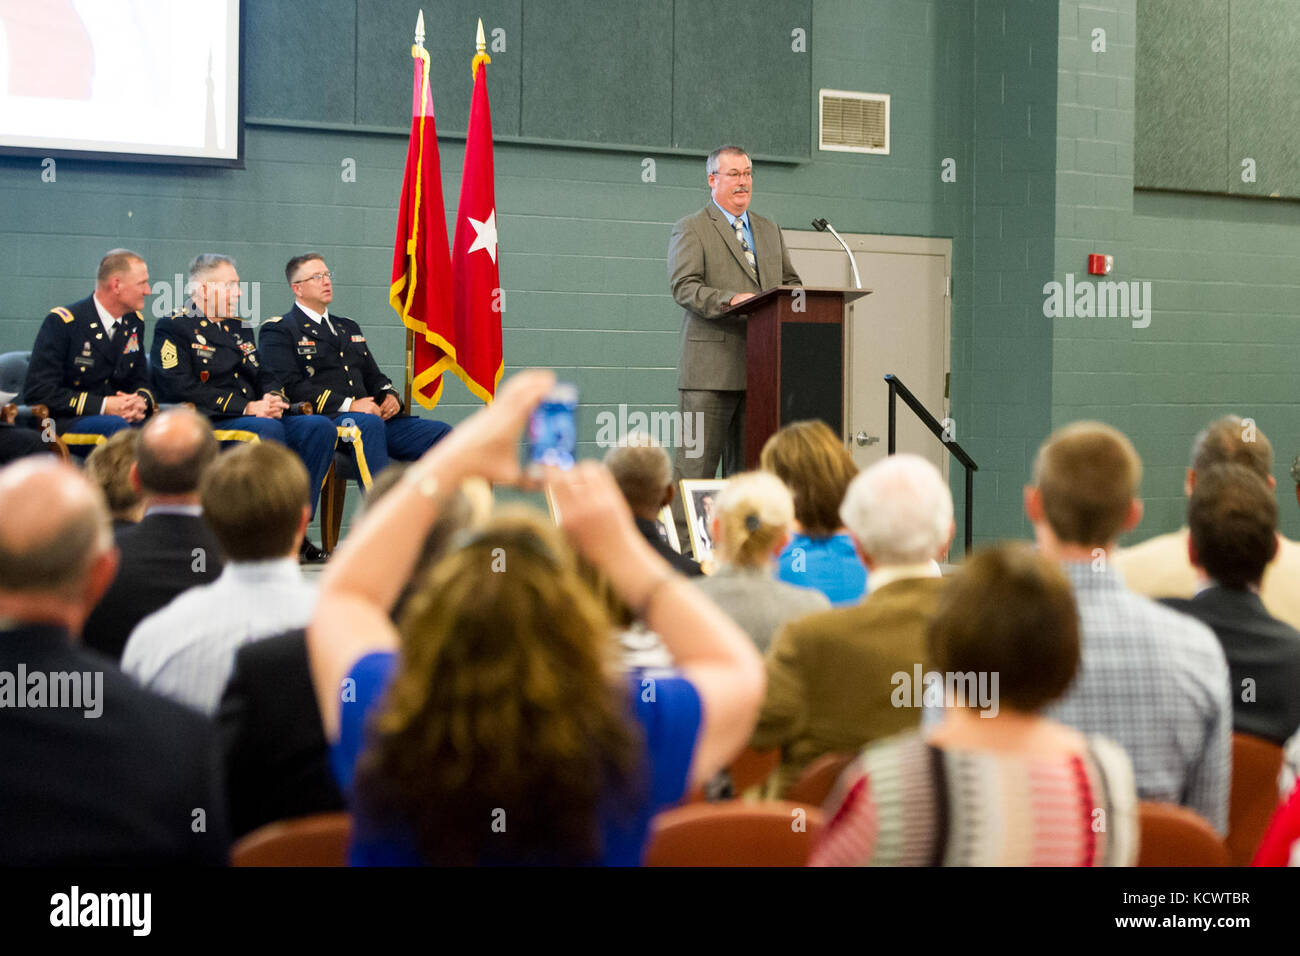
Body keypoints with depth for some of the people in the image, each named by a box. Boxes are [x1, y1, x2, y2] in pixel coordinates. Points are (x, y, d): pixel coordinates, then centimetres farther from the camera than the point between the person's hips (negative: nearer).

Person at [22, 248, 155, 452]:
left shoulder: (134, 323, 12)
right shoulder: (61, 323, -9)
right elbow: (38, 391, -14)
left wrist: (142, 401, -9)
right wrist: (103, 405, -21)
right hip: (66, 423, -6)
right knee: (118, 427, -37)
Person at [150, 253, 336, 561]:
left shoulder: (239, 327, 25)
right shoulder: (172, 328, 1)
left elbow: (264, 375, 22)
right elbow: (184, 391, -12)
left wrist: (273, 397, -4)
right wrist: (247, 408, -18)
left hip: (260, 417, 7)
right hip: (205, 423, -7)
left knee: (321, 427, -18)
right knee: (268, 430, -36)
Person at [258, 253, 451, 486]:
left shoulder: (348, 327, 30)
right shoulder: (278, 331, 6)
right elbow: (290, 387, -8)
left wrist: (390, 396, 5)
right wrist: (348, 406, -17)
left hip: (374, 417, 7)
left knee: (441, 432, -15)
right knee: (368, 424, -40)